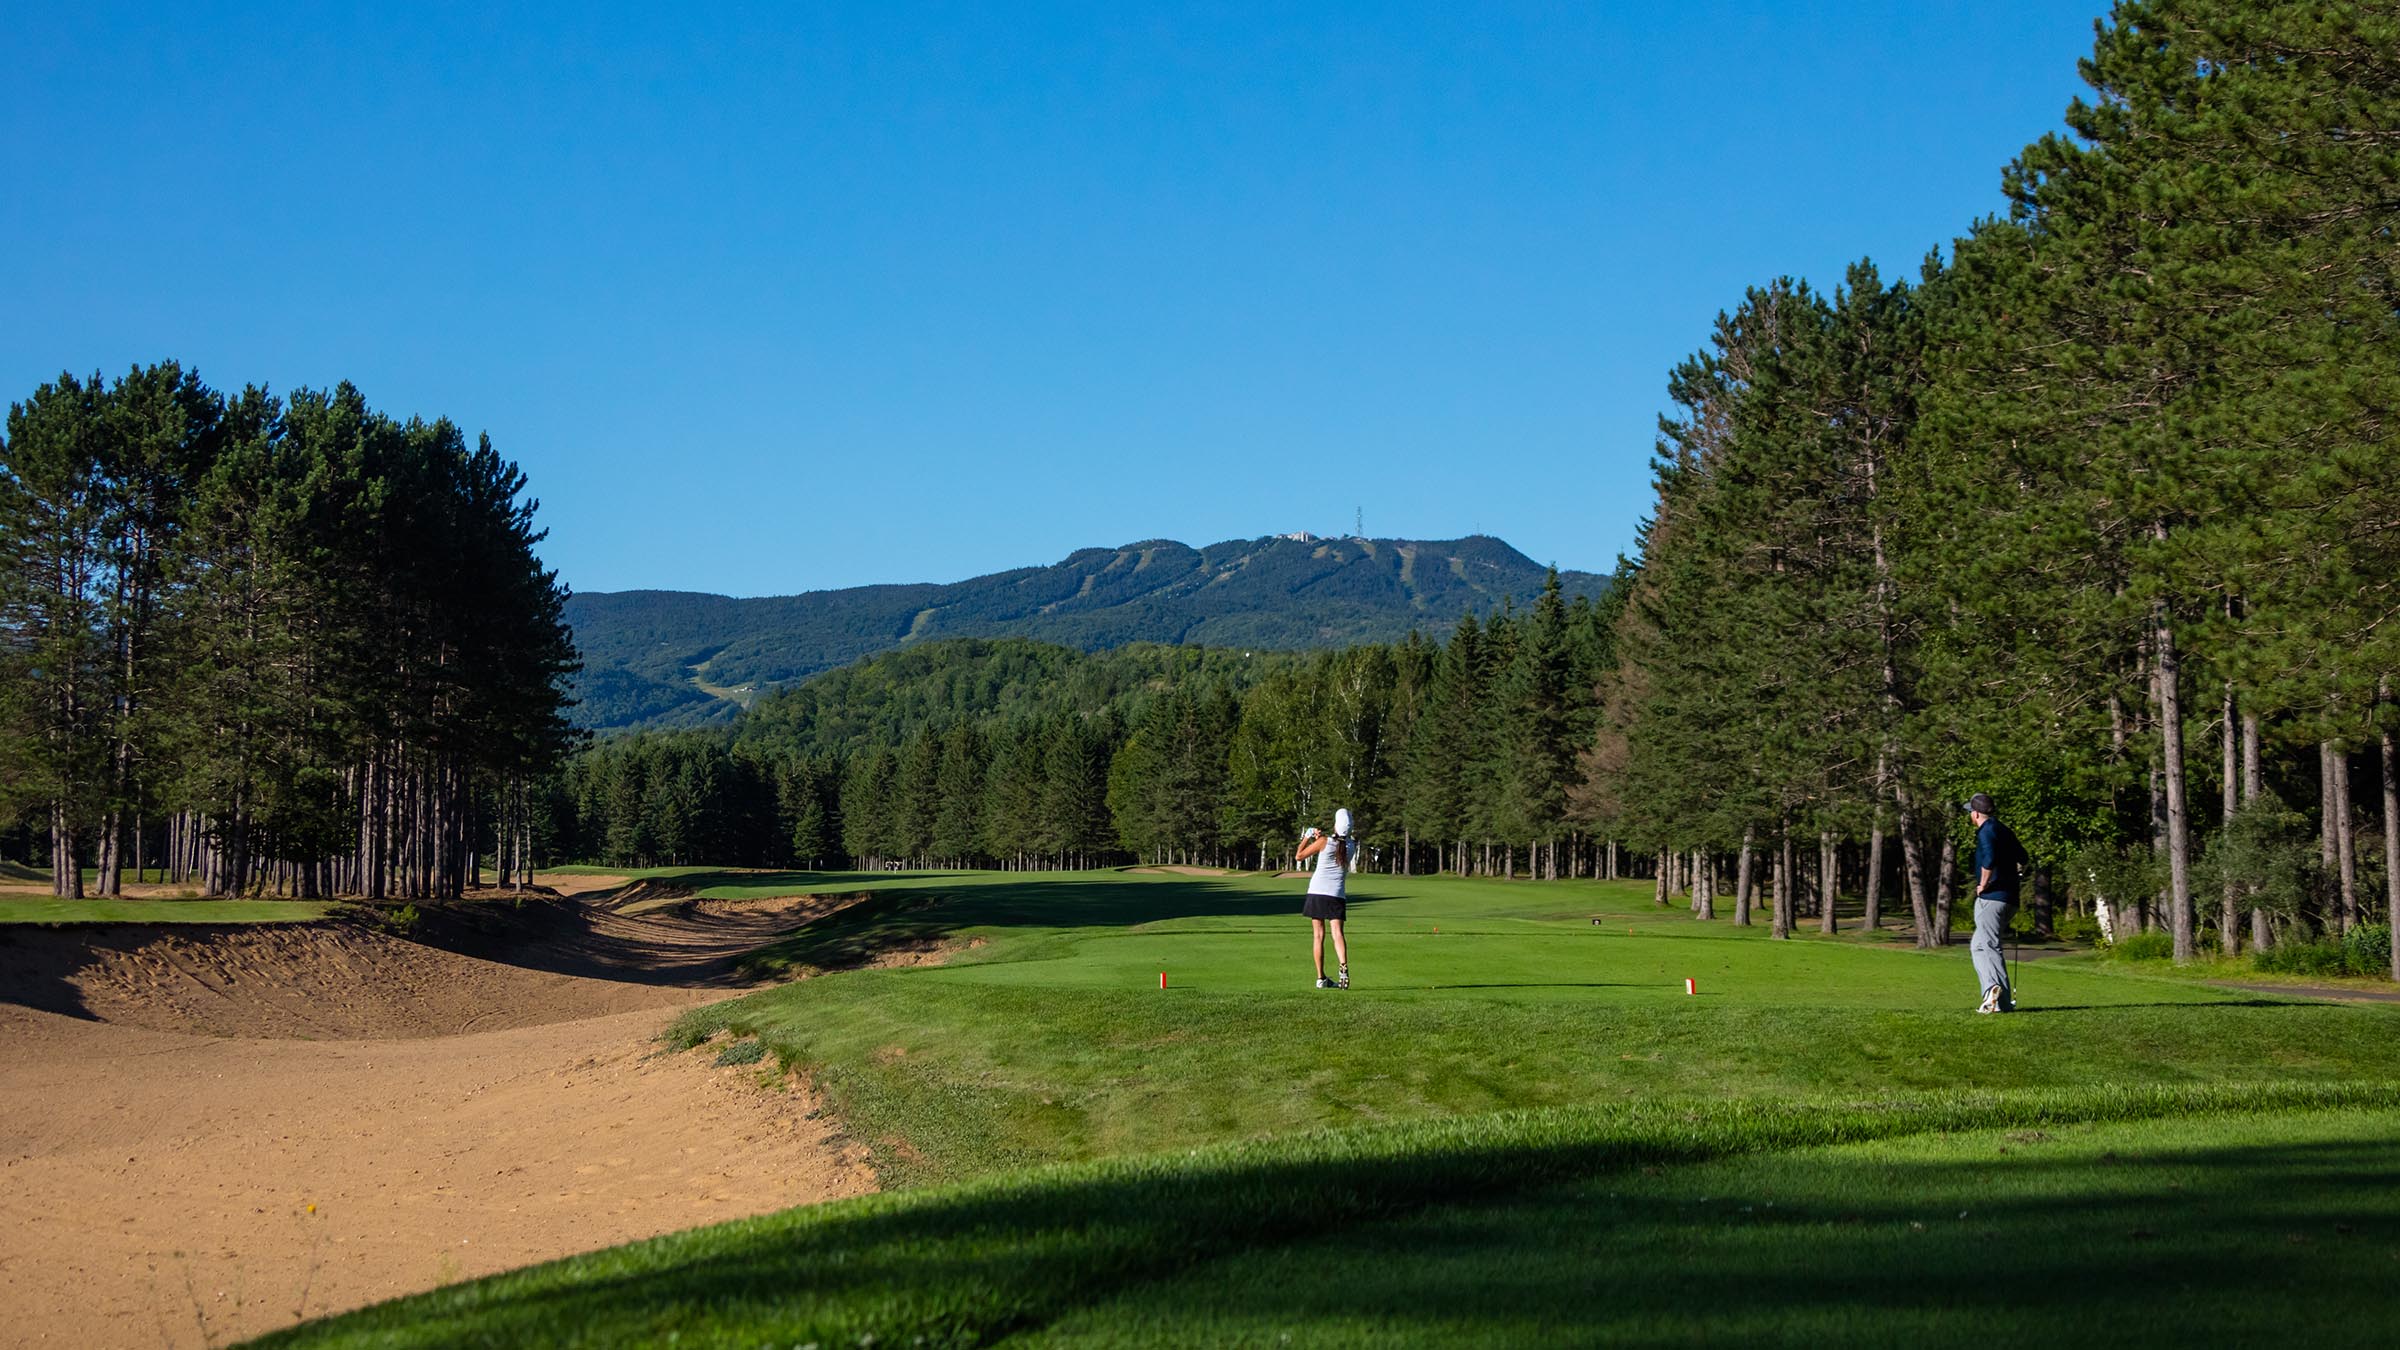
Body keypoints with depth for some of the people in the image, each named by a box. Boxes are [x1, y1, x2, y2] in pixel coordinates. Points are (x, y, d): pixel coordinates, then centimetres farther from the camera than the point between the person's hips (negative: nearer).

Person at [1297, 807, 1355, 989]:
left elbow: (1300, 856, 5)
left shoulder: (1324, 842, -6)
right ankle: (1343, 967, -31)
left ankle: (1321, 977, 2)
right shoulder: (1352, 845, 4)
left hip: (1317, 892, -1)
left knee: (1318, 936, 4)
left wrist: (1306, 838, 19)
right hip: (1337, 894, 1)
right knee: (1337, 932, -6)